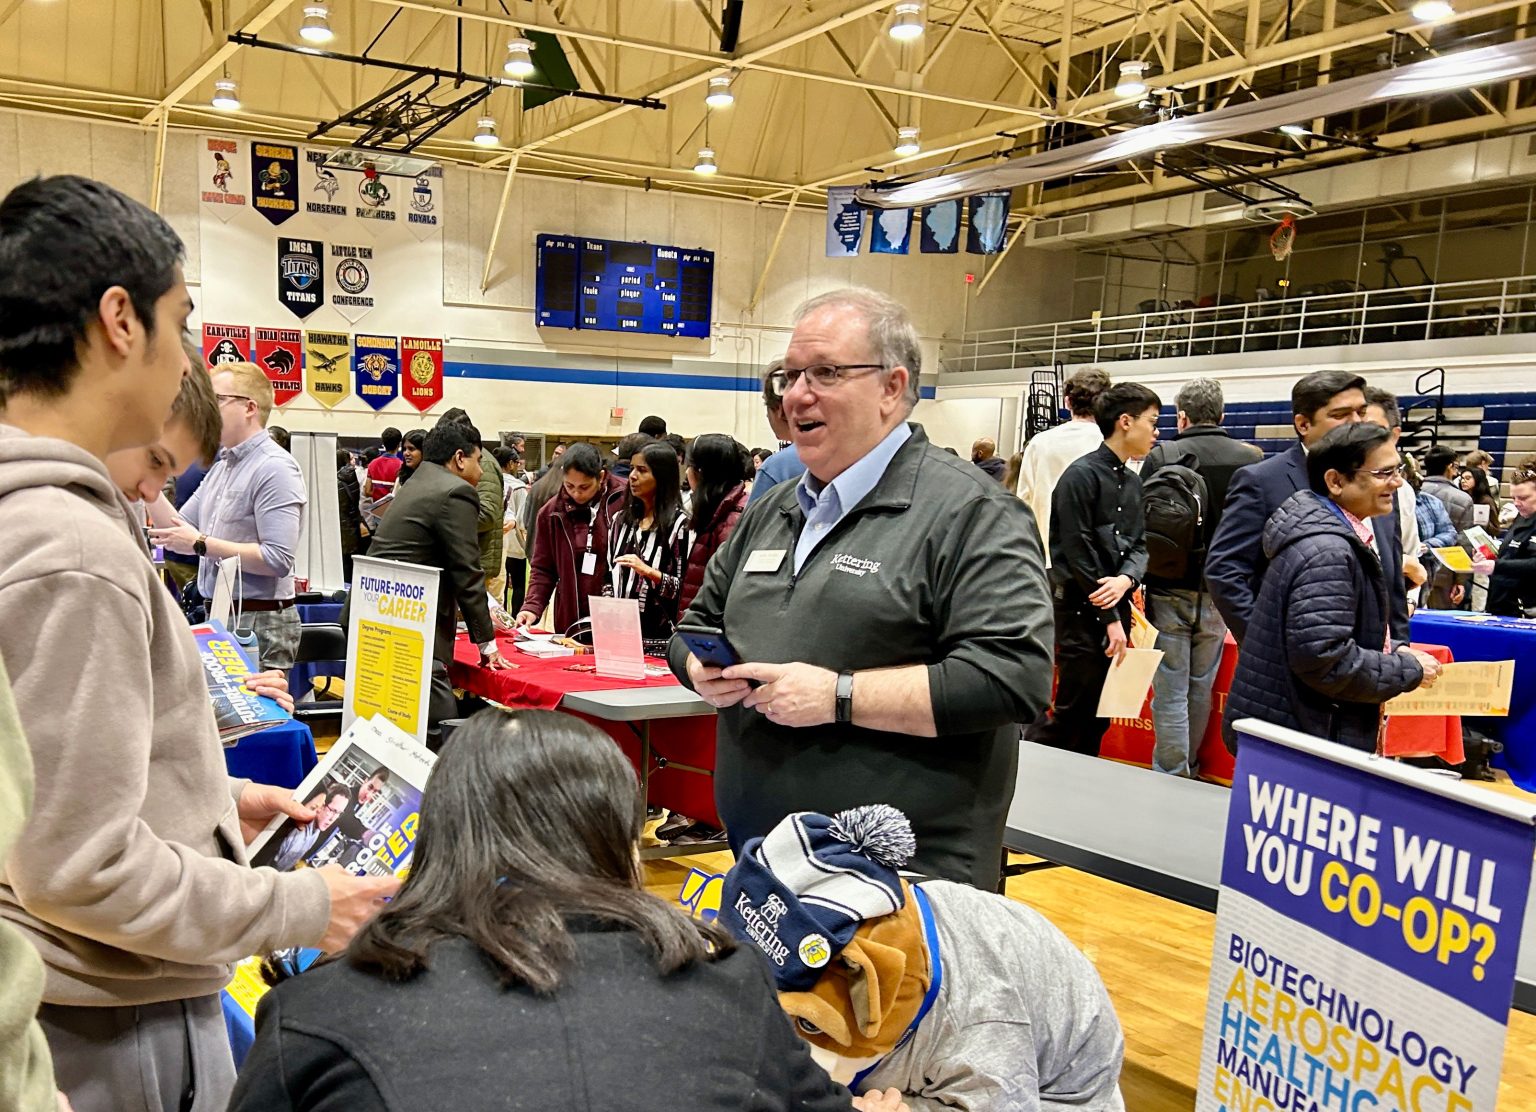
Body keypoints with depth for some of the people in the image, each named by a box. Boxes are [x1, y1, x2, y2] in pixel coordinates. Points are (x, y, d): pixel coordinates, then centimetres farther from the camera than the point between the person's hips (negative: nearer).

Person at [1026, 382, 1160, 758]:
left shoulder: (1133, 482, 14)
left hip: (1116, 607, 8)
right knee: (1072, 711, -6)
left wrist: (1126, 579, -13)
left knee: (1101, 714, 11)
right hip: (1082, 609, -8)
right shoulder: (1082, 474, -11)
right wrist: (1110, 619, -14)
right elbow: (1078, 552, -16)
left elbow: (1139, 545, 11)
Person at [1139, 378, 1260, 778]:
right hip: (1219, 594, 3)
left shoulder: (1161, 457, -9)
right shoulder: (1251, 459, -3)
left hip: (1170, 591, -3)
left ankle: (1172, 776, 3)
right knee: (1201, 687, 16)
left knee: (1171, 690, 3)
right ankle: (1189, 769, 28)